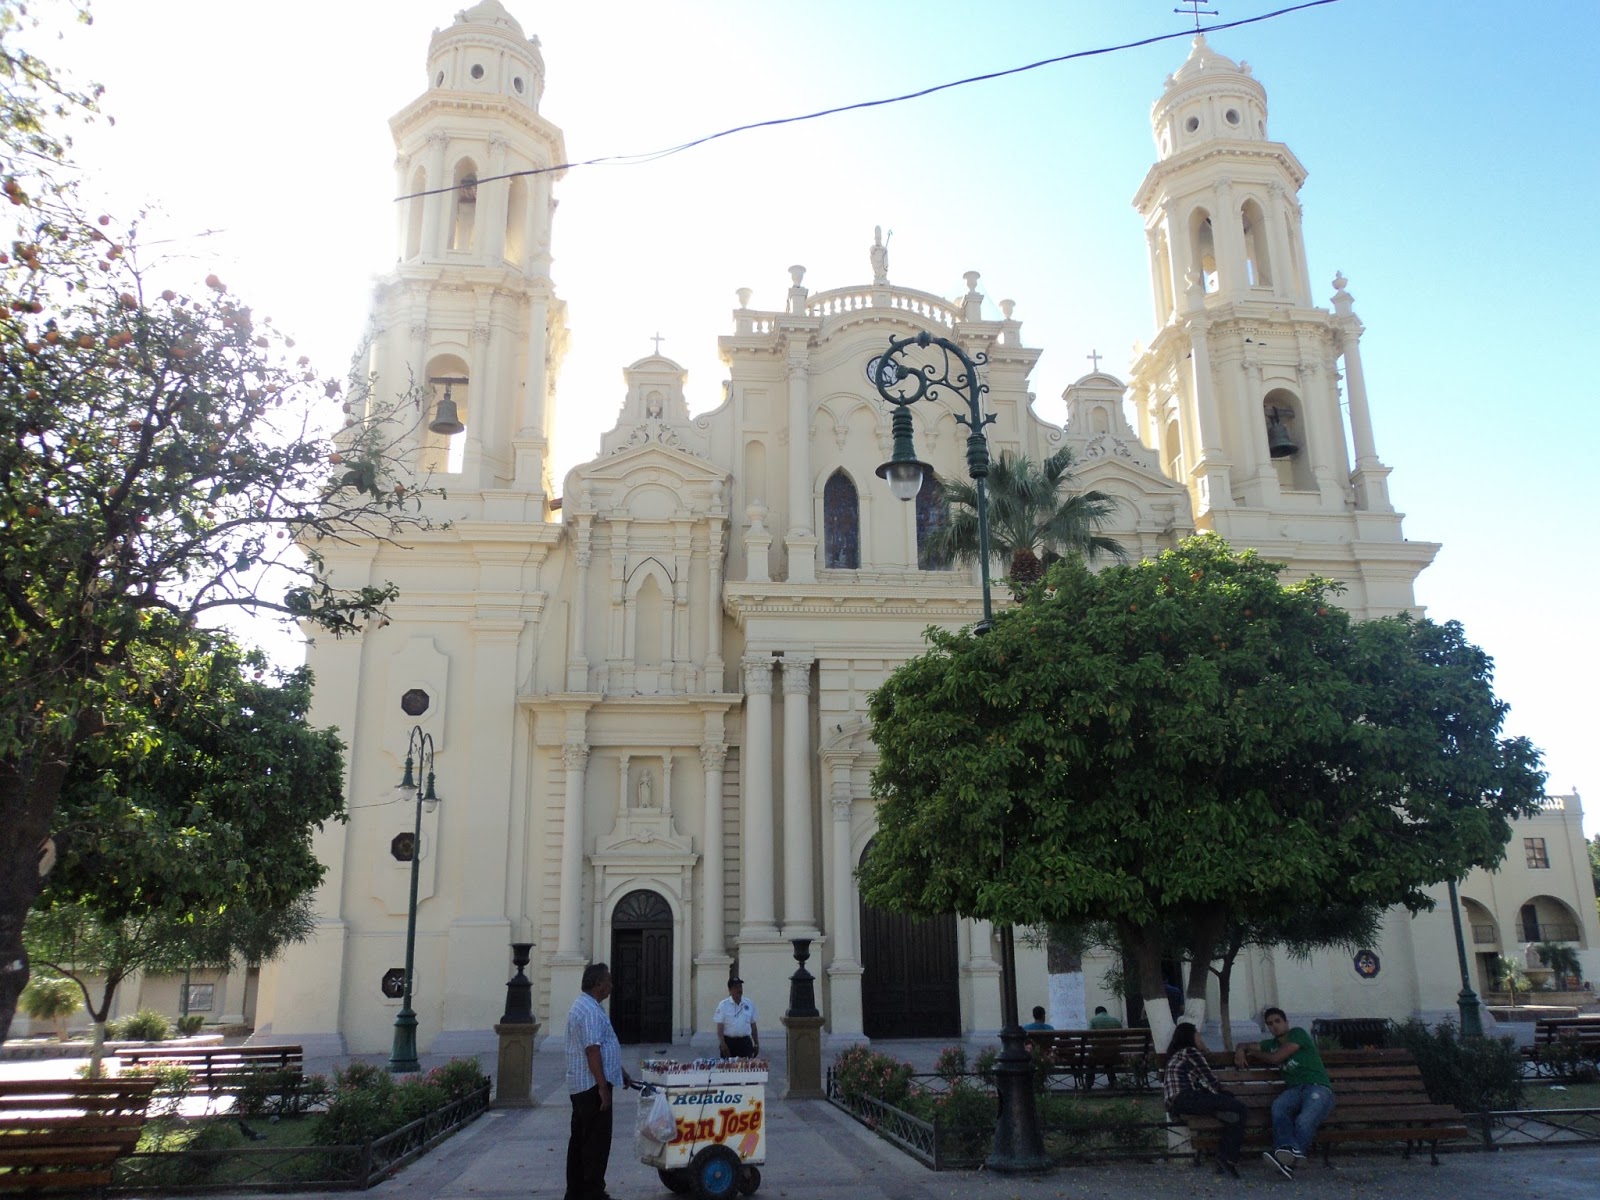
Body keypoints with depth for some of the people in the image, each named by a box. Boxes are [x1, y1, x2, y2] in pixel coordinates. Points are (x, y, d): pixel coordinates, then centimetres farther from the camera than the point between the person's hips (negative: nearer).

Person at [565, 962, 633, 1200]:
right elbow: (592, 1051, -24)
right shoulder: (590, 1011, -19)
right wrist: (603, 1087, -23)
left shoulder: (584, 1006, 16)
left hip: (581, 1085, 11)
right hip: (592, 1084, -11)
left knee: (580, 1140, 14)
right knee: (597, 1141, -4)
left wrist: (620, 1073, 26)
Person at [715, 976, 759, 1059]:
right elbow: (720, 1027, -7)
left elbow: (753, 1026, 12)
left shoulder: (749, 1004, 6)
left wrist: (756, 1044, 11)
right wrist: (722, 1043, -16)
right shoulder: (723, 1005, -4)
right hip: (729, 1042, -3)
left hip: (745, 1042, 3)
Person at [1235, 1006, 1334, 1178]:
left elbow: (1276, 1058, -2)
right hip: (1294, 1090, 4)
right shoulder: (1272, 1044, 25)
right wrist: (1240, 1050, 11)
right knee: (1278, 1106, -31)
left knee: (1304, 1121, -34)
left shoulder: (1298, 1034, 6)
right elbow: (1244, 1045, 34)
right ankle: (1289, 1149, -49)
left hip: (1318, 1087, -4)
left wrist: (1254, 1053, 13)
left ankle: (1289, 1160, -41)